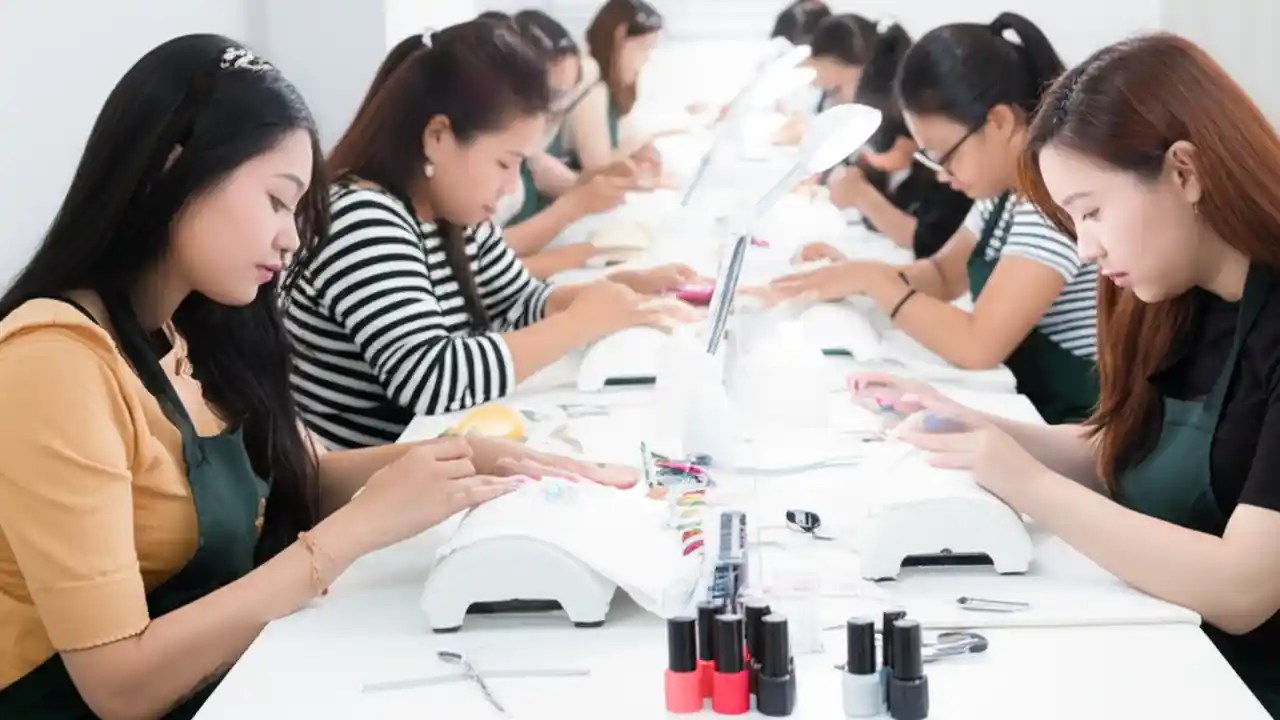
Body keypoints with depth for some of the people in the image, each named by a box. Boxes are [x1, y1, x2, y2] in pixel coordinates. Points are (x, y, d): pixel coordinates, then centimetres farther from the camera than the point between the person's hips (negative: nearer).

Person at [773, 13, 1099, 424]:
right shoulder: (1006, 190, 6)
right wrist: (856, 277, -1)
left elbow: (977, 347, -28)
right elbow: (944, 274, 20)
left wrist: (873, 279, -15)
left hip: (1069, 431, -8)